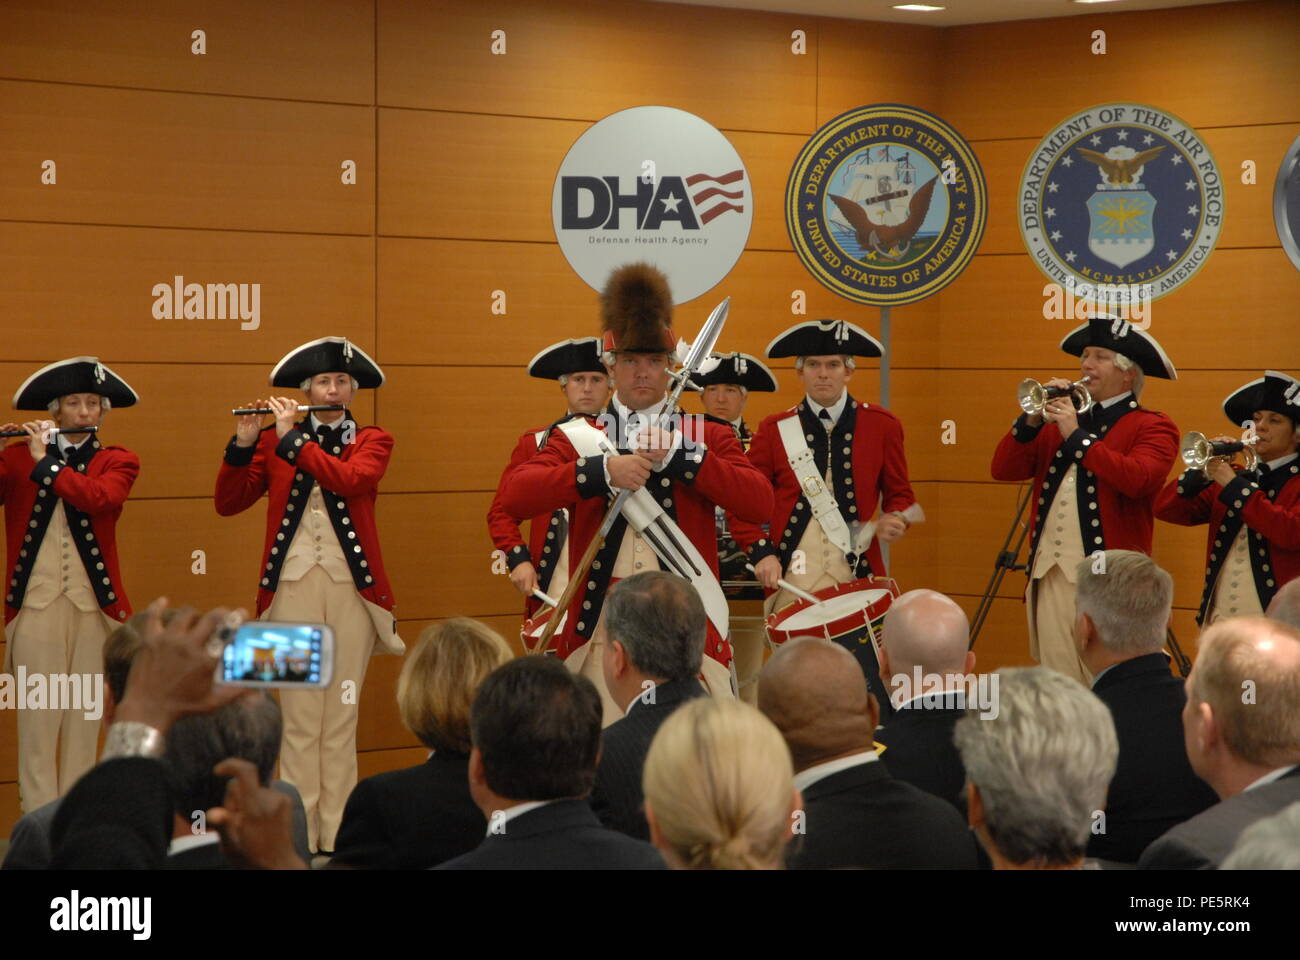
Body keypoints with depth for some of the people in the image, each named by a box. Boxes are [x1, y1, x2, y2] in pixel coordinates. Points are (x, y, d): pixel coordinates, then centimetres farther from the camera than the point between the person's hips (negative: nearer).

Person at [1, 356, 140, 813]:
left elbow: (100, 498, -14)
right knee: (39, 711, -3)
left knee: (85, 710, 3)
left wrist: (45, 462, -14)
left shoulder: (118, 462, 6)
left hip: (93, 601, 1)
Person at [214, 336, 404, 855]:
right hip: (293, 585, 0)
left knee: (342, 714, 3)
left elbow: (350, 479, -15)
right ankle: (297, 834, 2)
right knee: (299, 714, -1)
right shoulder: (274, 441, 9)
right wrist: (243, 444, -11)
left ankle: (337, 832, 7)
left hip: (350, 587, 0)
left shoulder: (372, 441, 7)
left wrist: (291, 439, -15)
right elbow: (228, 502, 2)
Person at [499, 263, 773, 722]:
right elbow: (515, 495, -5)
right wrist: (602, 470, -16)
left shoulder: (707, 438, 11)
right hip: (599, 627, 0)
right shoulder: (577, 438, 11)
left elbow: (760, 504, -4)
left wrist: (680, 456, -12)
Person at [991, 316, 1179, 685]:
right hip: (1050, 575, 5)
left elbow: (1137, 478, -17)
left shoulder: (1152, 427, 2)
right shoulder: (1056, 425, 18)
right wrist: (1032, 421, -4)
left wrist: (1076, 436, -15)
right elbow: (1003, 470, 10)